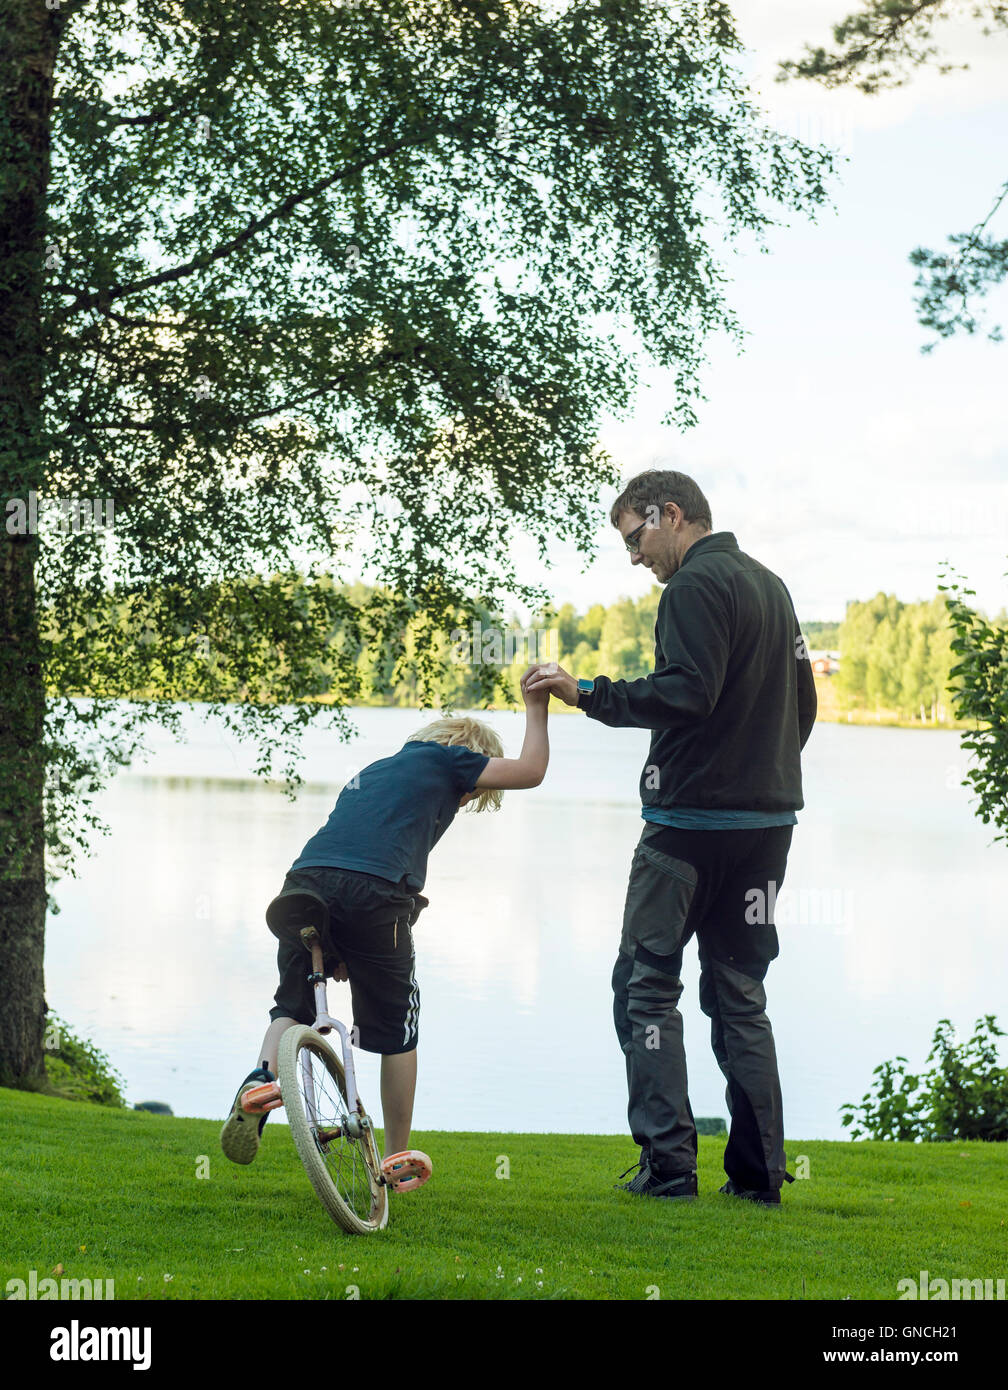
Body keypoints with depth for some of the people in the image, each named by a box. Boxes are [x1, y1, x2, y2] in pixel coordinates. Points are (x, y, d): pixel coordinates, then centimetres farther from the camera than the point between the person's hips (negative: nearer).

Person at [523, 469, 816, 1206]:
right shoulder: (770, 585, 18)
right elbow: (802, 706, 22)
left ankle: (668, 1163, -6)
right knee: (739, 994, 11)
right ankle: (758, 1173, 8)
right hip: (768, 819, 8)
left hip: (691, 821, -8)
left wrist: (588, 693, -16)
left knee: (646, 985, -1)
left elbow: (686, 694, -22)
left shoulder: (696, 585, -10)